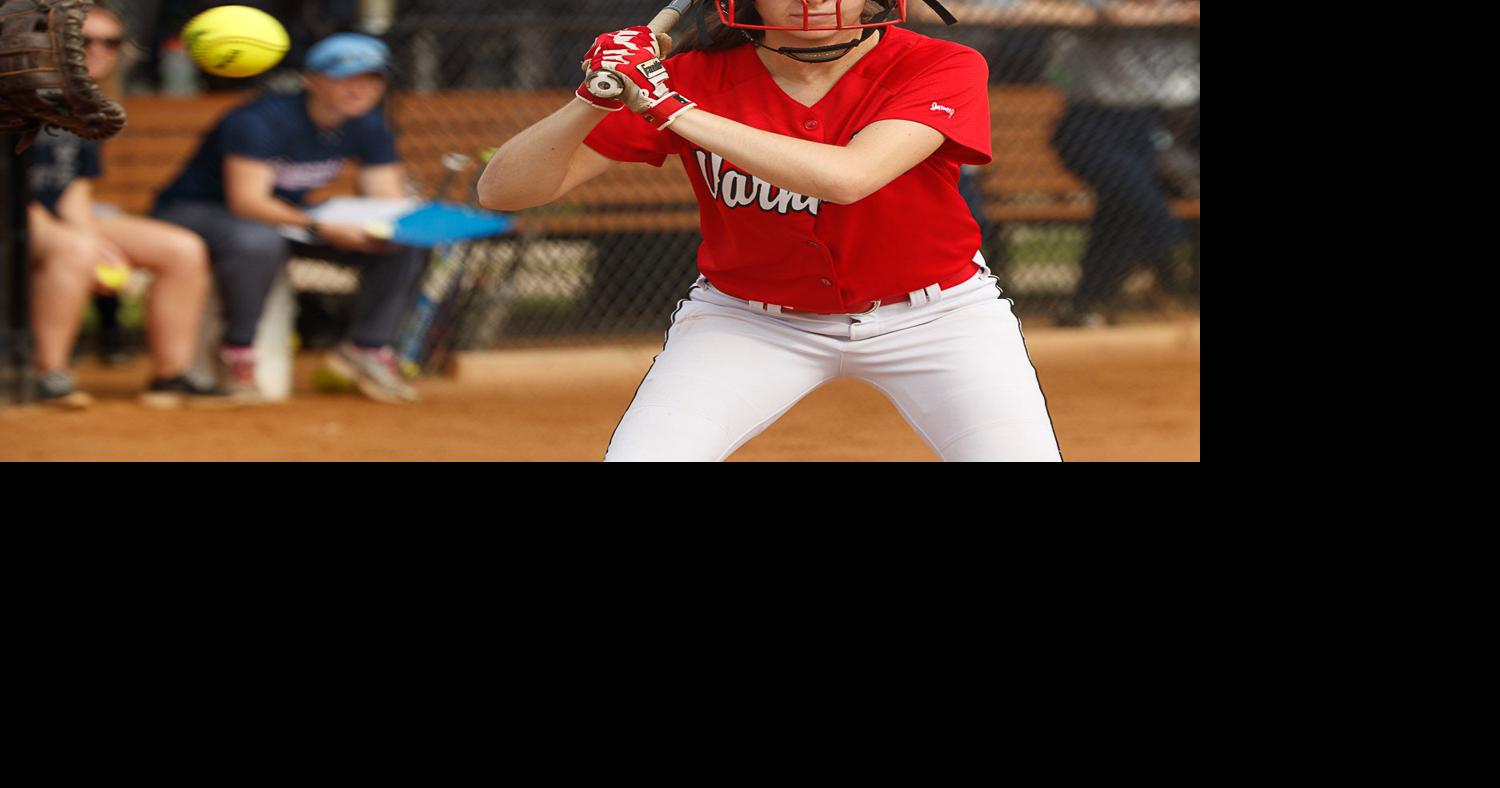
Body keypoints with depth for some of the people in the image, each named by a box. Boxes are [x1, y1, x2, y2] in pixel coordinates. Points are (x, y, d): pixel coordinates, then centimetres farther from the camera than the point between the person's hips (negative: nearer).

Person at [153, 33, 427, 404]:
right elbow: (246, 201, -35)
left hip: (290, 215, 7)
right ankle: (236, 352, -24)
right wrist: (320, 228, -46)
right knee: (258, 241, -44)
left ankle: (368, 348, 0)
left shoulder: (369, 127, -4)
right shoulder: (261, 121, -28)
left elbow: (386, 197, -5)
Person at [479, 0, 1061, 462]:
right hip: (749, 318, 1)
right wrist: (595, 102, -39)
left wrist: (671, 108, -41)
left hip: (935, 316, 0)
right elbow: (502, 190, -19)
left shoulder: (938, 68, -21)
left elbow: (848, 176, -41)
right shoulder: (693, 77, -17)